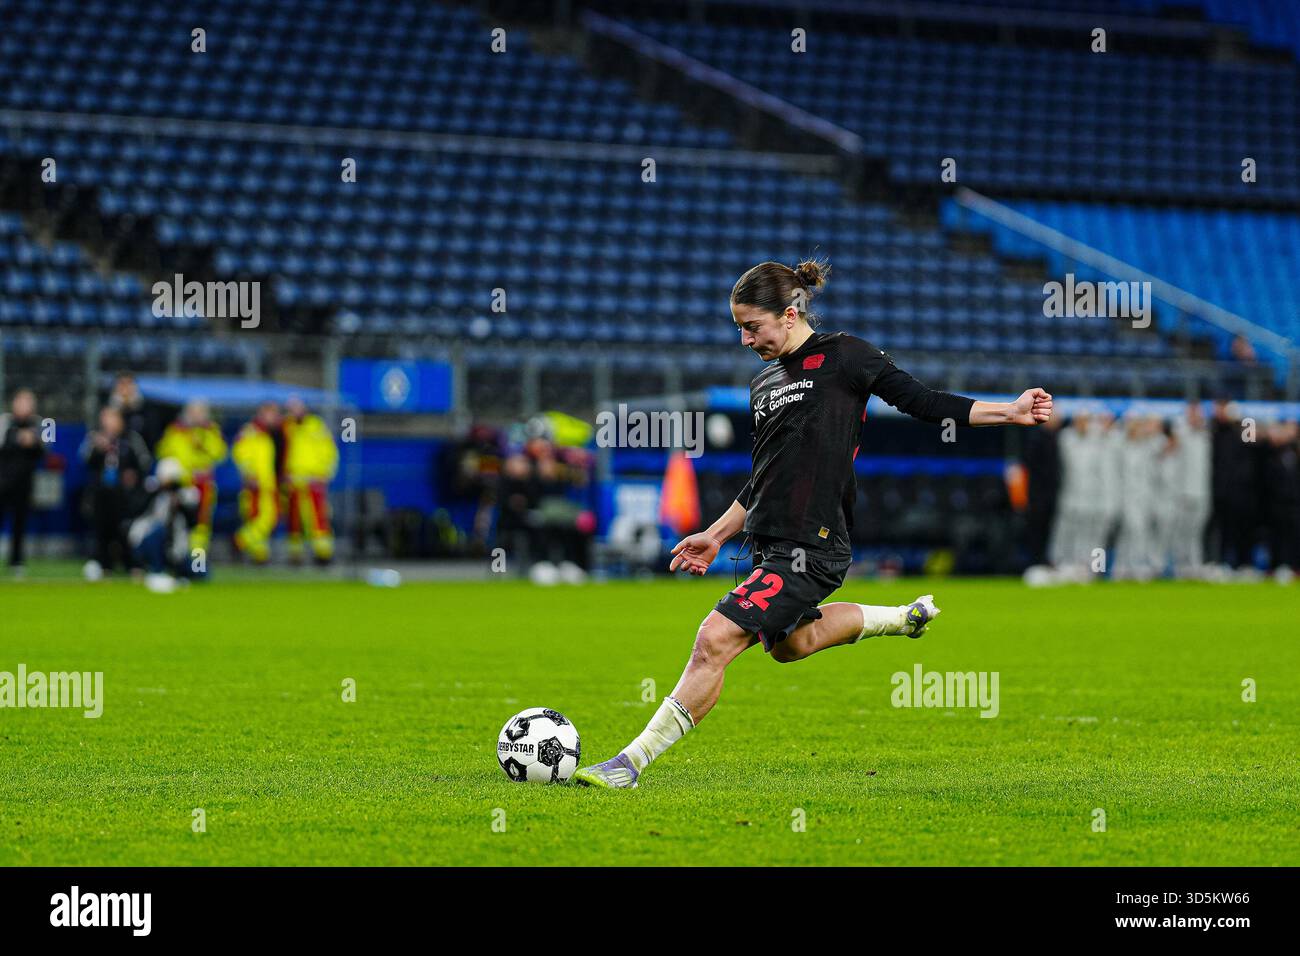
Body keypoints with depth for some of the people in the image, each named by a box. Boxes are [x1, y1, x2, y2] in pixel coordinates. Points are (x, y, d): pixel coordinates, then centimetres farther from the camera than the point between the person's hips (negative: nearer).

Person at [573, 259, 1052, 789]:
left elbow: (922, 402, -2)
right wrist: (717, 535, 23)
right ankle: (904, 617, 42)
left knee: (714, 641, -17)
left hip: (810, 550, -9)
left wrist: (1009, 411, -6)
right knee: (788, 643, 27)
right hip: (771, 546, 9)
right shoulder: (764, 382, 15)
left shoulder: (842, 356, -6)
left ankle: (632, 762, -12)